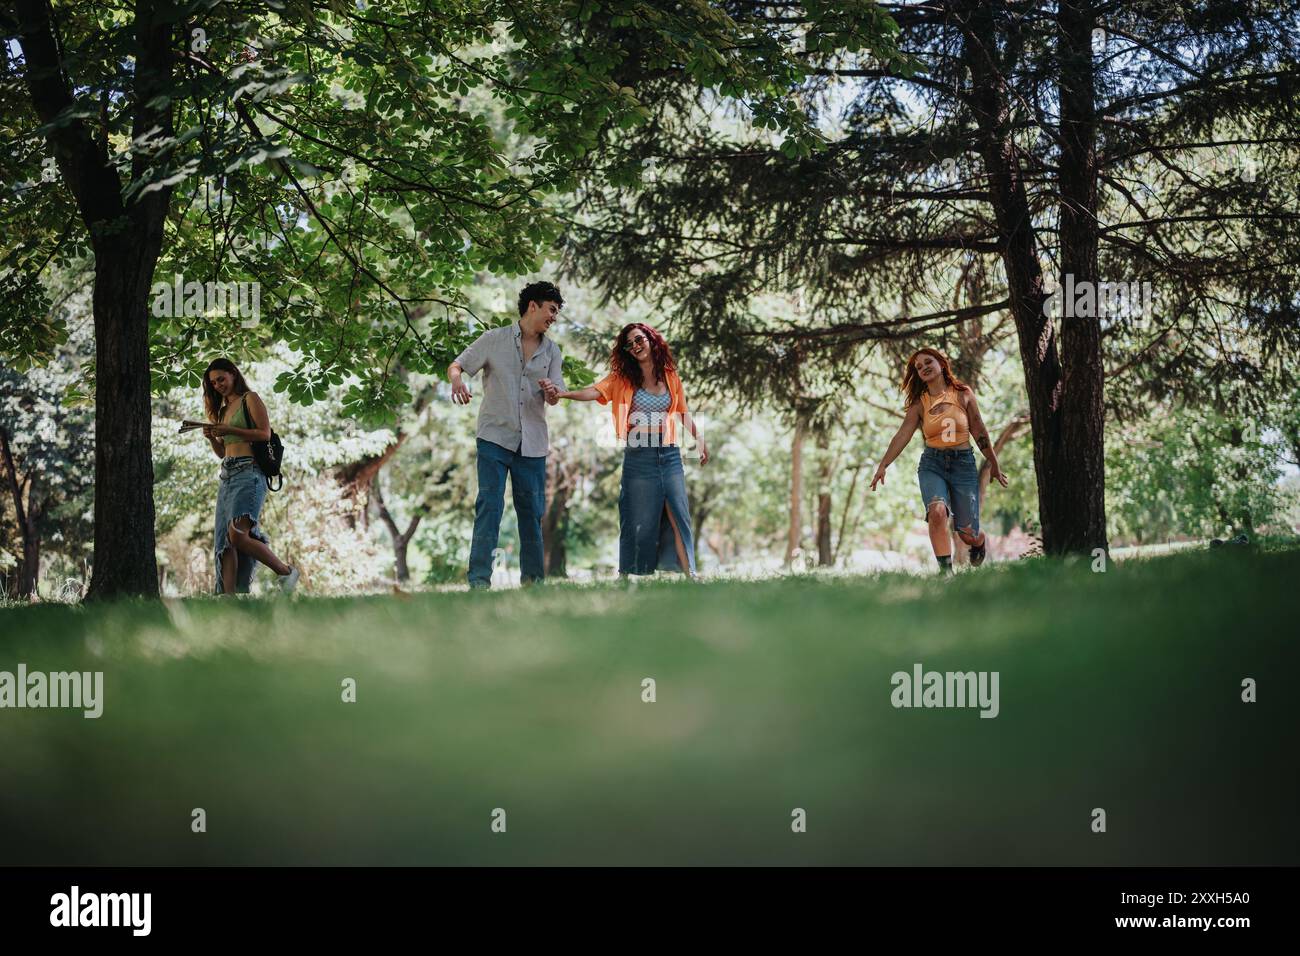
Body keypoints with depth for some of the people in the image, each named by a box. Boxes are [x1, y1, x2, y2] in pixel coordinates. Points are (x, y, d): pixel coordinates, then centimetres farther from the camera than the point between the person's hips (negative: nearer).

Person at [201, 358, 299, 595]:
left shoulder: (250, 399, 4)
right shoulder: (222, 409, 25)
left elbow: (265, 433, -7)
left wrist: (230, 430, -11)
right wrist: (211, 438, 7)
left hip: (249, 471, -8)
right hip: (227, 475, 8)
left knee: (237, 535, -23)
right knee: (225, 541, -5)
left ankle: (286, 571, -8)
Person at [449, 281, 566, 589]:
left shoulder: (552, 352, 11)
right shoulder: (494, 340, 0)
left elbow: (554, 399, 7)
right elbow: (455, 365, -1)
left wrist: (552, 393, -18)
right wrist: (457, 379, -25)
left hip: (532, 443, 4)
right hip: (495, 437, -4)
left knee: (532, 511, 8)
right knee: (489, 506, -11)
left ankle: (533, 579, 18)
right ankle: (479, 580, -12)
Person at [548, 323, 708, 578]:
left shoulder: (670, 377, 8)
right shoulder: (623, 378, 0)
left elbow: (683, 412, 19)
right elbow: (595, 391, -16)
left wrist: (700, 440, 23)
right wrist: (565, 393, -33)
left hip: (669, 454, 2)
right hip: (638, 455, -2)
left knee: (678, 514, 0)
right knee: (639, 518, 0)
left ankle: (688, 572, 2)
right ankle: (627, 573, 7)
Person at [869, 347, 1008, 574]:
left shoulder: (963, 394, 2)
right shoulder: (919, 404, 3)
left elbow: (979, 431, 7)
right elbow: (902, 436, -5)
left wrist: (994, 464, 12)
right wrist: (883, 465, -17)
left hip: (963, 464, -1)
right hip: (932, 464, 1)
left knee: (967, 533, 1)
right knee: (937, 511, -29)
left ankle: (980, 543, 39)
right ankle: (946, 570, -24)